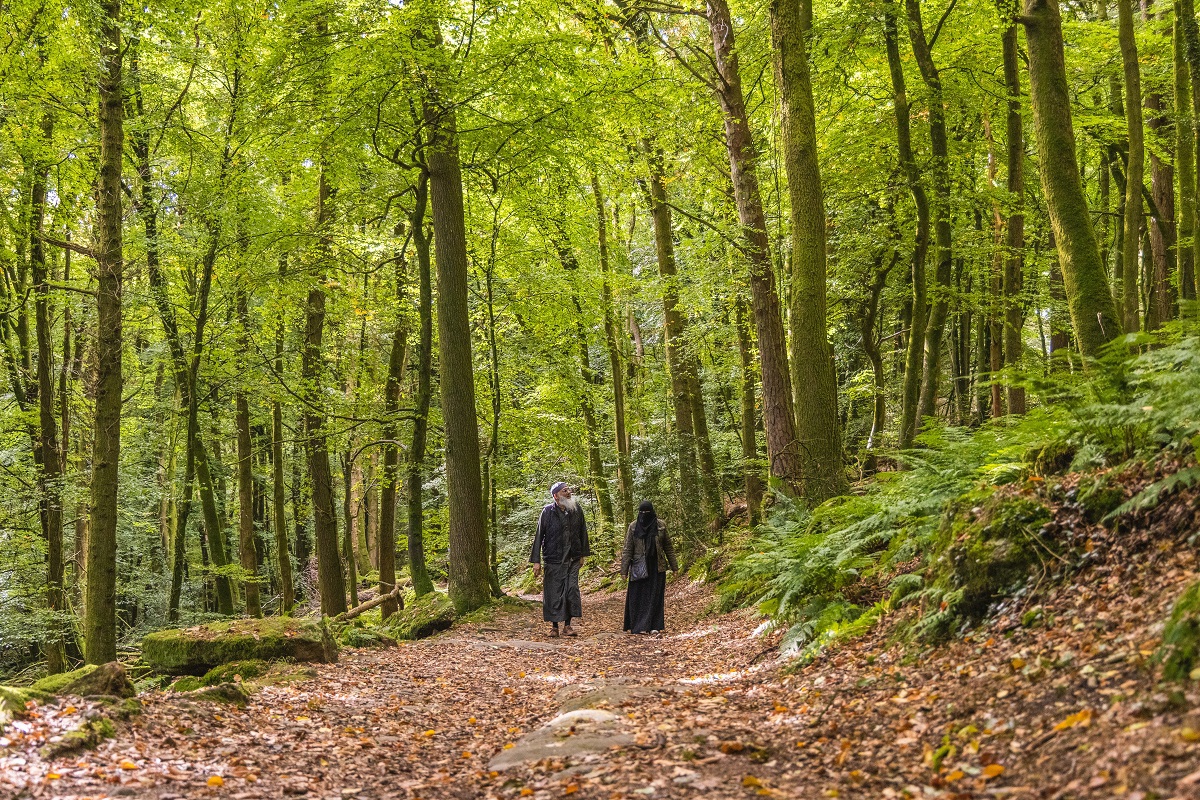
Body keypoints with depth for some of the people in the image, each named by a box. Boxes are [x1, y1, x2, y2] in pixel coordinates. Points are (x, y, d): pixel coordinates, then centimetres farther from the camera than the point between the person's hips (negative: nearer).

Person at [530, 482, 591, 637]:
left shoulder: (577, 509, 2)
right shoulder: (548, 511, -8)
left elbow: (582, 531, 13)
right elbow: (539, 535, -6)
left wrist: (583, 554, 14)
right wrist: (536, 561, -9)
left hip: (573, 559, 3)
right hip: (554, 559, -3)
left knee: (572, 590, -3)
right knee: (554, 592, 1)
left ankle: (567, 625, 8)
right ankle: (554, 626, 12)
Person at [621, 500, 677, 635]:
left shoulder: (661, 525, 3)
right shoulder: (633, 527, 0)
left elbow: (668, 547, 8)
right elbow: (627, 549, 0)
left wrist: (674, 566, 7)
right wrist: (624, 570, -5)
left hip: (656, 567, 1)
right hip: (639, 567, -1)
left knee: (655, 596, 1)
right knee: (638, 597, 0)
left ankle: (654, 626, 4)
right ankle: (639, 626, 6)